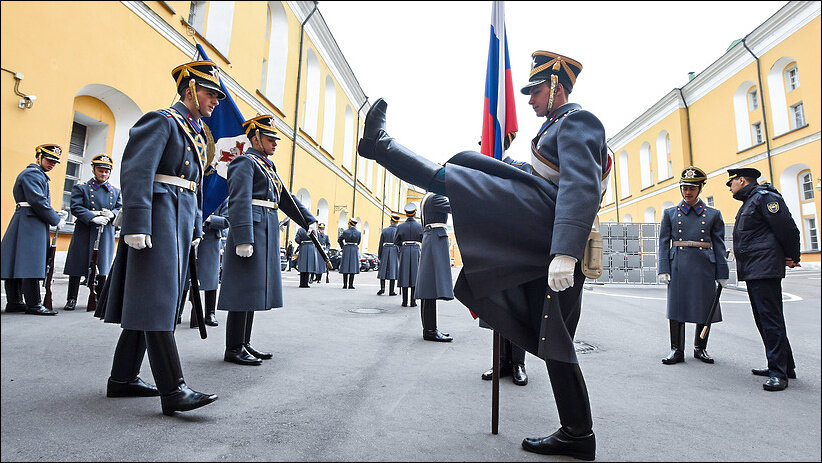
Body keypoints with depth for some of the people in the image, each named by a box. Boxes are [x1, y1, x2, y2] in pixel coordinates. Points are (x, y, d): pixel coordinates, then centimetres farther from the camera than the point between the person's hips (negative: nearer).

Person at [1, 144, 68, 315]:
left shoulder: (39, 175, 24)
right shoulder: (32, 173, -8)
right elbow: (38, 202, -18)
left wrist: (55, 213, 11)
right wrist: (56, 221, -11)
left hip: (27, 223, 11)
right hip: (30, 224, -11)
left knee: (16, 263, 10)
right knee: (31, 264, -10)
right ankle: (34, 304, -8)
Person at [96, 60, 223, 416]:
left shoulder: (198, 134, 22)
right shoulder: (162, 121, -3)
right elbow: (136, 172, -15)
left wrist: (196, 228, 18)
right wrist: (136, 225, -23)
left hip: (181, 221, 9)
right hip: (159, 216, -9)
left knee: (143, 302, 11)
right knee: (157, 300, -11)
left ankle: (123, 379, 21)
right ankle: (173, 390, -11)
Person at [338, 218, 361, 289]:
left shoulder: (345, 232, -4)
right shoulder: (359, 233, -2)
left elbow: (339, 240, 8)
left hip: (346, 250, 0)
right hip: (355, 250, 0)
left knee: (345, 267, 5)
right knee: (353, 267, 3)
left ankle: (345, 285, 5)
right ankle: (350, 285, 0)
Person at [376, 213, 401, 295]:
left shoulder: (384, 230, 3)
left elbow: (381, 244, 4)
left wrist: (379, 256, 9)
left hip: (385, 251, 1)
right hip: (395, 252, -1)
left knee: (383, 270, 10)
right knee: (393, 271, 2)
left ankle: (382, 288, -2)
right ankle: (391, 291, 3)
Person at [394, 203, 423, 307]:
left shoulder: (400, 226, -1)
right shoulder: (419, 226, -3)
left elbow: (396, 241, 0)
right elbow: (424, 240, 0)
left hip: (404, 252, 1)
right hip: (416, 251, -1)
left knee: (404, 275, 3)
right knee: (415, 275, 3)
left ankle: (405, 301, 4)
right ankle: (413, 301, 3)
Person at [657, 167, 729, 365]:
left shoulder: (713, 214, 9)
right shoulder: (670, 213, 9)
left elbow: (719, 245, 7)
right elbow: (663, 243, 5)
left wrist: (722, 274, 2)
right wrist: (663, 270, -4)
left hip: (704, 267, 1)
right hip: (678, 267, 0)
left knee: (705, 308, 6)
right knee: (676, 307, 0)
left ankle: (700, 348, 24)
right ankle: (677, 350, 10)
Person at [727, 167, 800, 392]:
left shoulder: (764, 196, -9)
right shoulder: (749, 202, 22)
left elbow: (787, 228, -14)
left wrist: (792, 258, -4)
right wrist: (786, 259, 18)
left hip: (765, 270, -11)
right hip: (752, 271, 11)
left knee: (771, 318, -9)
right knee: (763, 319, 14)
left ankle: (779, 373, -5)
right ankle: (784, 366, 24)